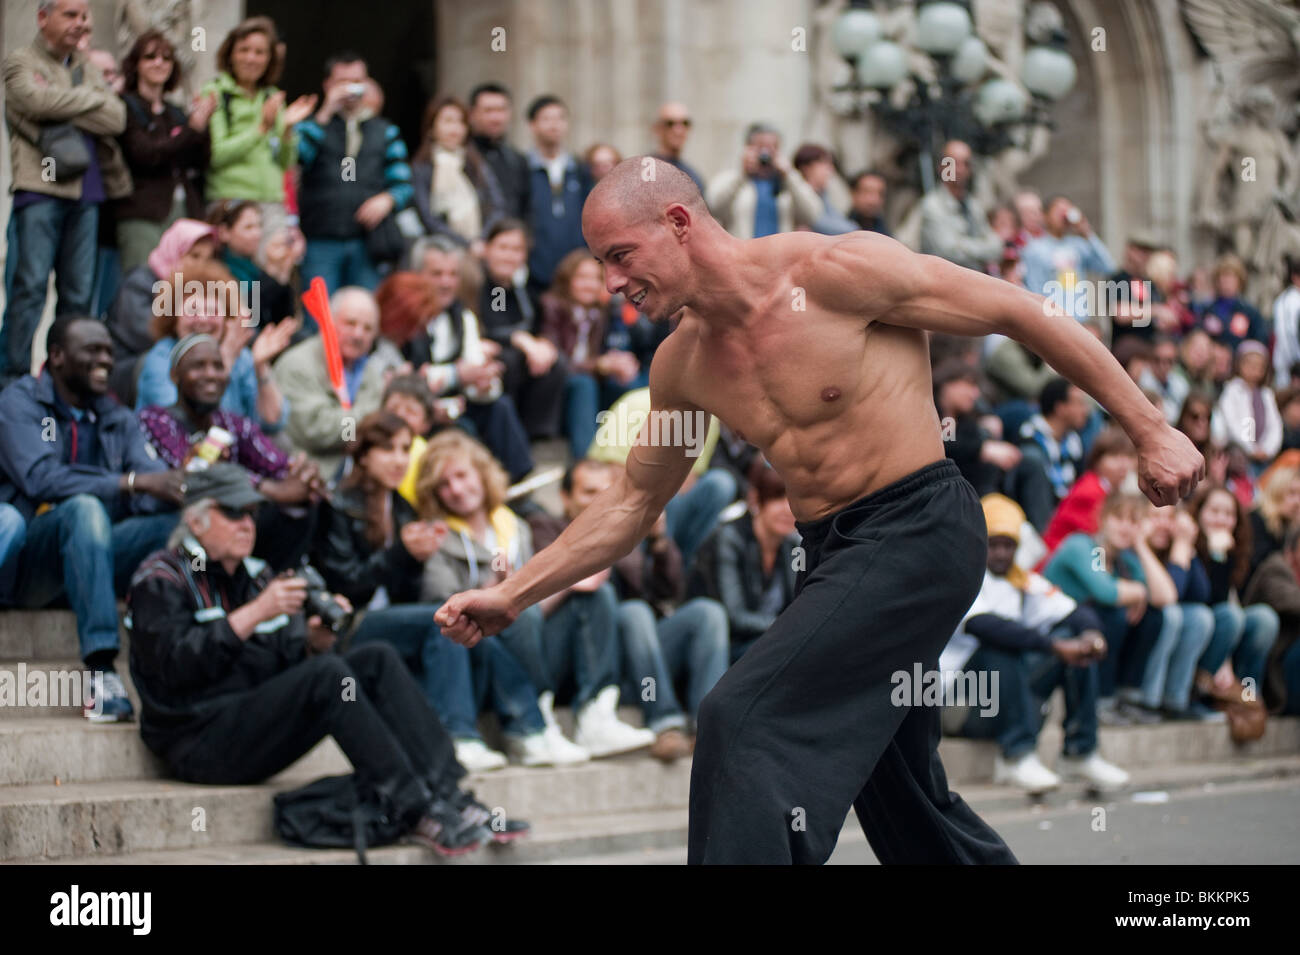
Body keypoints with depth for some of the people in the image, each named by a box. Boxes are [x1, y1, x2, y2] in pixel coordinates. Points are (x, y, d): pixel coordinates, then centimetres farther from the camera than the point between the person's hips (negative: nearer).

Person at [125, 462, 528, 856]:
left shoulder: (254, 575, 20)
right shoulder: (160, 581, -2)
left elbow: (290, 660, 14)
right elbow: (175, 664, -19)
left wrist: (314, 641, -10)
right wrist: (254, 614, -23)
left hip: (259, 724, 8)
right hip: (202, 743, -8)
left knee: (377, 660, -10)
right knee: (327, 675, -30)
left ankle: (448, 796, -23)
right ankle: (418, 813, -33)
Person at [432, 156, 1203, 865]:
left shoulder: (838, 271, -15)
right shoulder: (684, 363, 6)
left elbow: (1020, 311, -10)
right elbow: (632, 502, 18)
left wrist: (1148, 430, -9)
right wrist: (512, 595, 11)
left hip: (918, 529, -8)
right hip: (830, 551, 8)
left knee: (742, 721, -20)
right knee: (902, 799, 17)